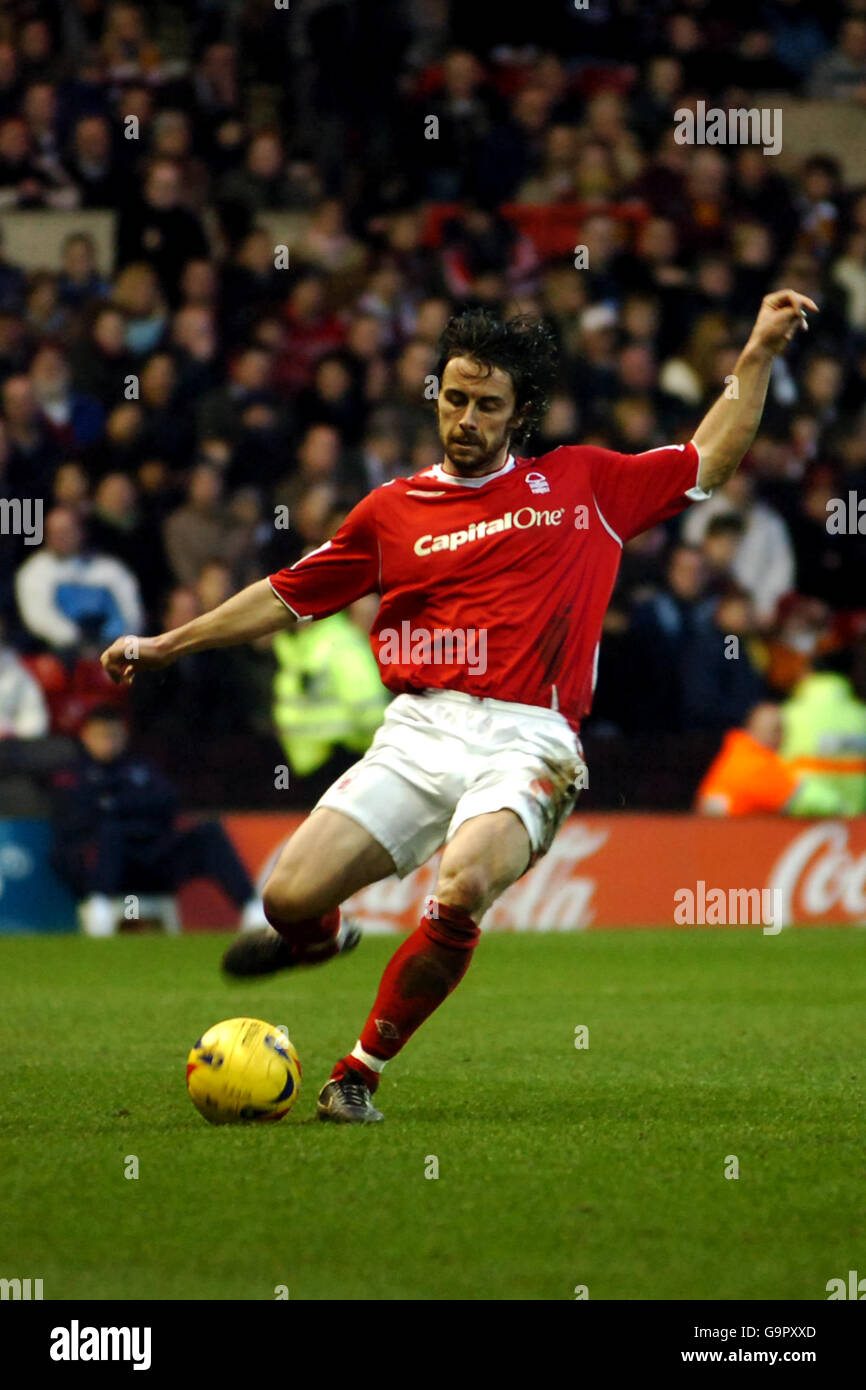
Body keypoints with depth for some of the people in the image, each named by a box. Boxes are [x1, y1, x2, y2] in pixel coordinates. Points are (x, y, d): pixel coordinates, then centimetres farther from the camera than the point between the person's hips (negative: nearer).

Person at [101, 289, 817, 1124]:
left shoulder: (582, 484, 15)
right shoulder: (395, 509, 17)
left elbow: (711, 460, 24)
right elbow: (290, 594, 25)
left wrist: (758, 354, 18)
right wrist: (169, 644, 24)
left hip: (525, 746, -2)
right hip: (418, 734, 2)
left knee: (463, 891, -33)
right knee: (291, 897, -13)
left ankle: (360, 1075, -13)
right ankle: (320, 931, 30)